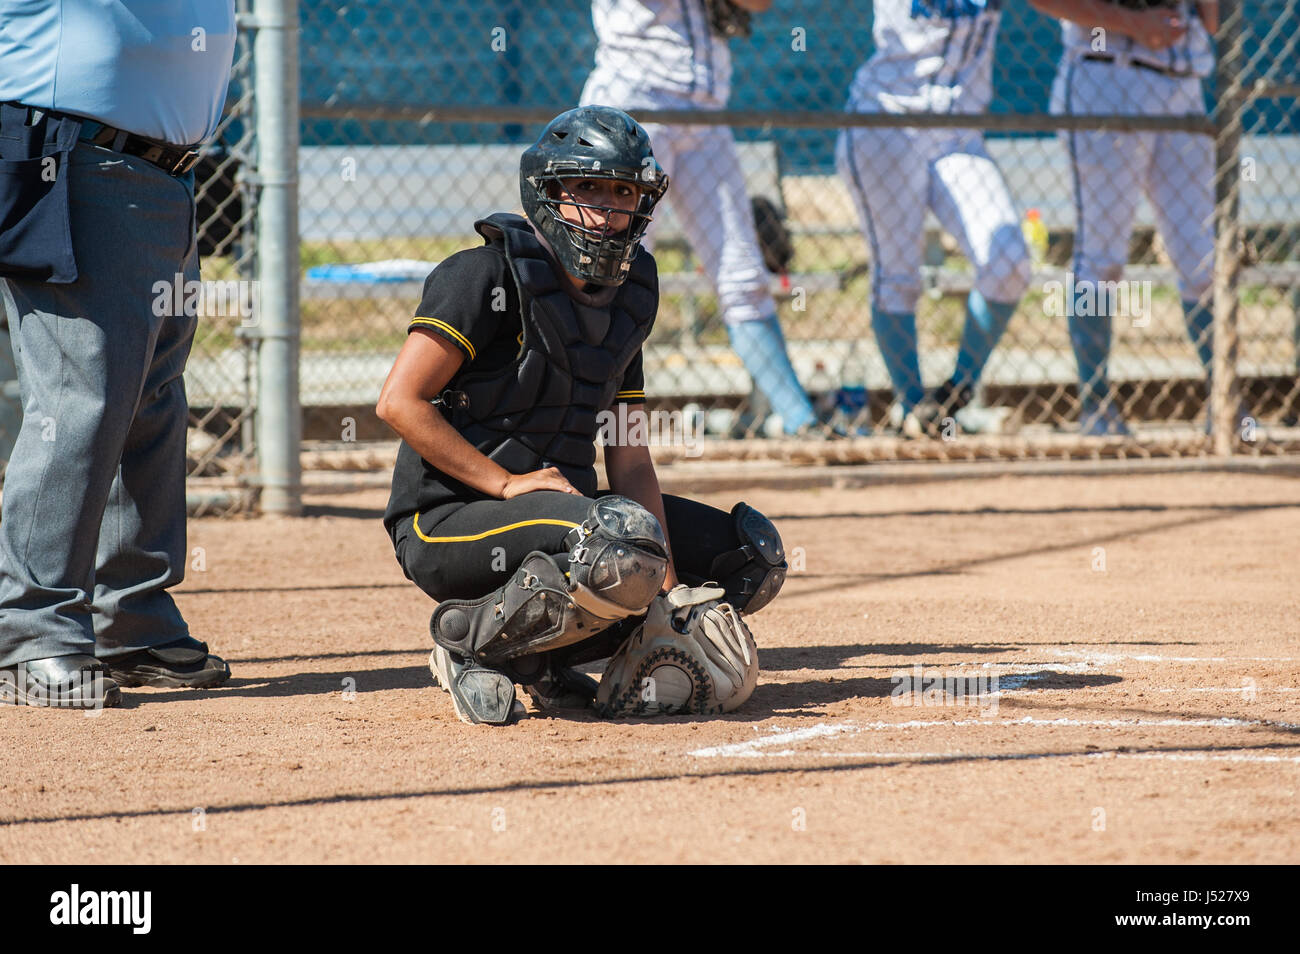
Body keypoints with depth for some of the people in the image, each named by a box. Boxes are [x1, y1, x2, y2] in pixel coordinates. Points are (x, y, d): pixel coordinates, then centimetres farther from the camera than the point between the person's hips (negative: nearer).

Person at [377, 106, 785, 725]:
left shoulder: (626, 297, 10)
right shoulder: (489, 276, -12)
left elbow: (630, 462, 8)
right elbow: (398, 403, -18)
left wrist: (667, 591, -4)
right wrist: (509, 483, -20)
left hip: (558, 510, 8)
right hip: (446, 525, -8)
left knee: (752, 554, 8)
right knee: (628, 536, -35)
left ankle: (540, 653, 4)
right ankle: (473, 642, -13)